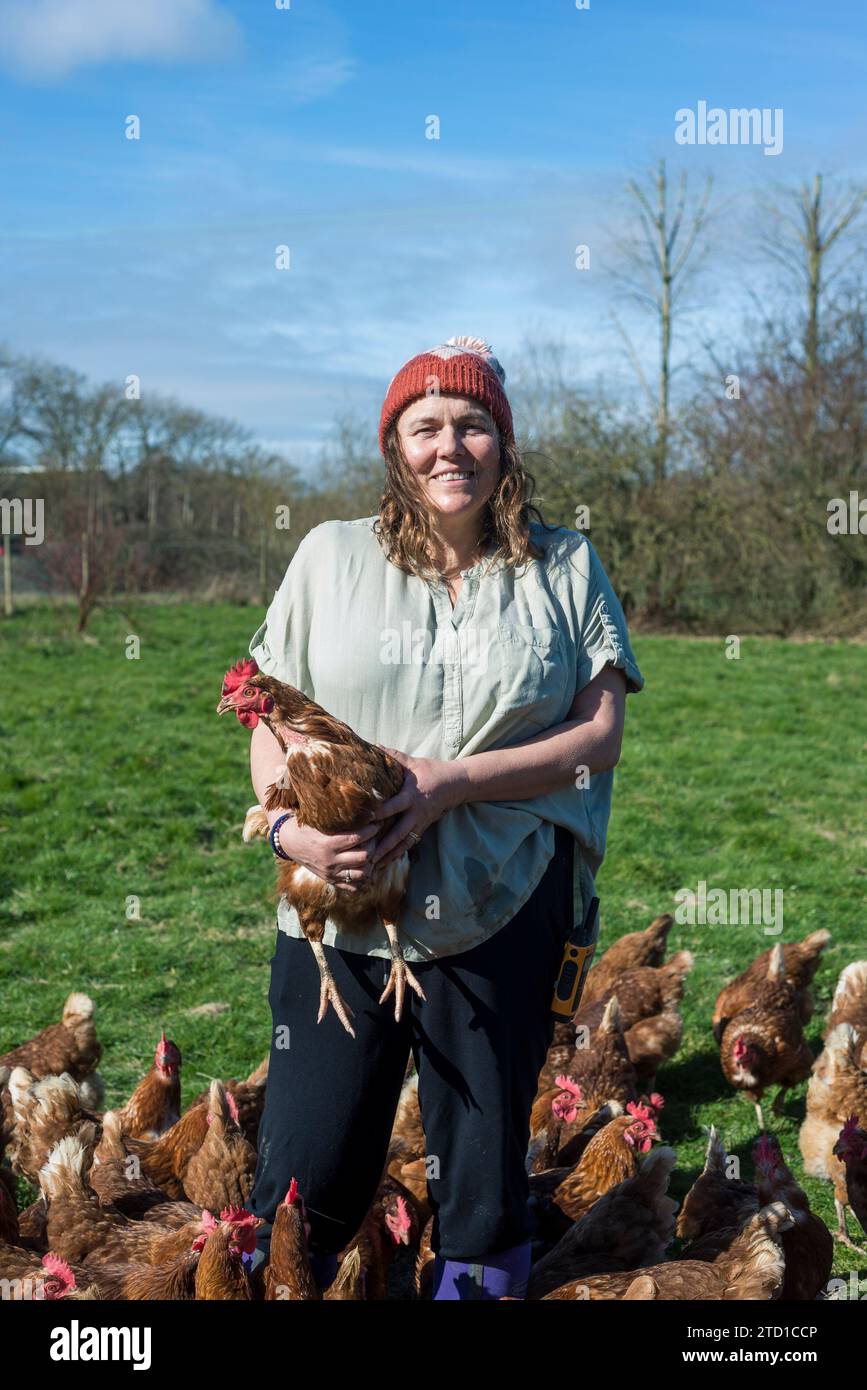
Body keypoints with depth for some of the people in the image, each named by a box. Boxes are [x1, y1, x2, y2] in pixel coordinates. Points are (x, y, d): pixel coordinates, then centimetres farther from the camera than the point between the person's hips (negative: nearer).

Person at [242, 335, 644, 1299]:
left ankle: (477, 1276, 37)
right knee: (304, 1170, 5)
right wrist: (289, 824, -12)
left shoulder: (564, 567, 5)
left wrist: (455, 781, -14)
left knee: (484, 1165, 12)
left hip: (503, 906, 0)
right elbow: (273, 717, 8)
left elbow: (600, 734, -1)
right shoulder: (332, 555, 7)